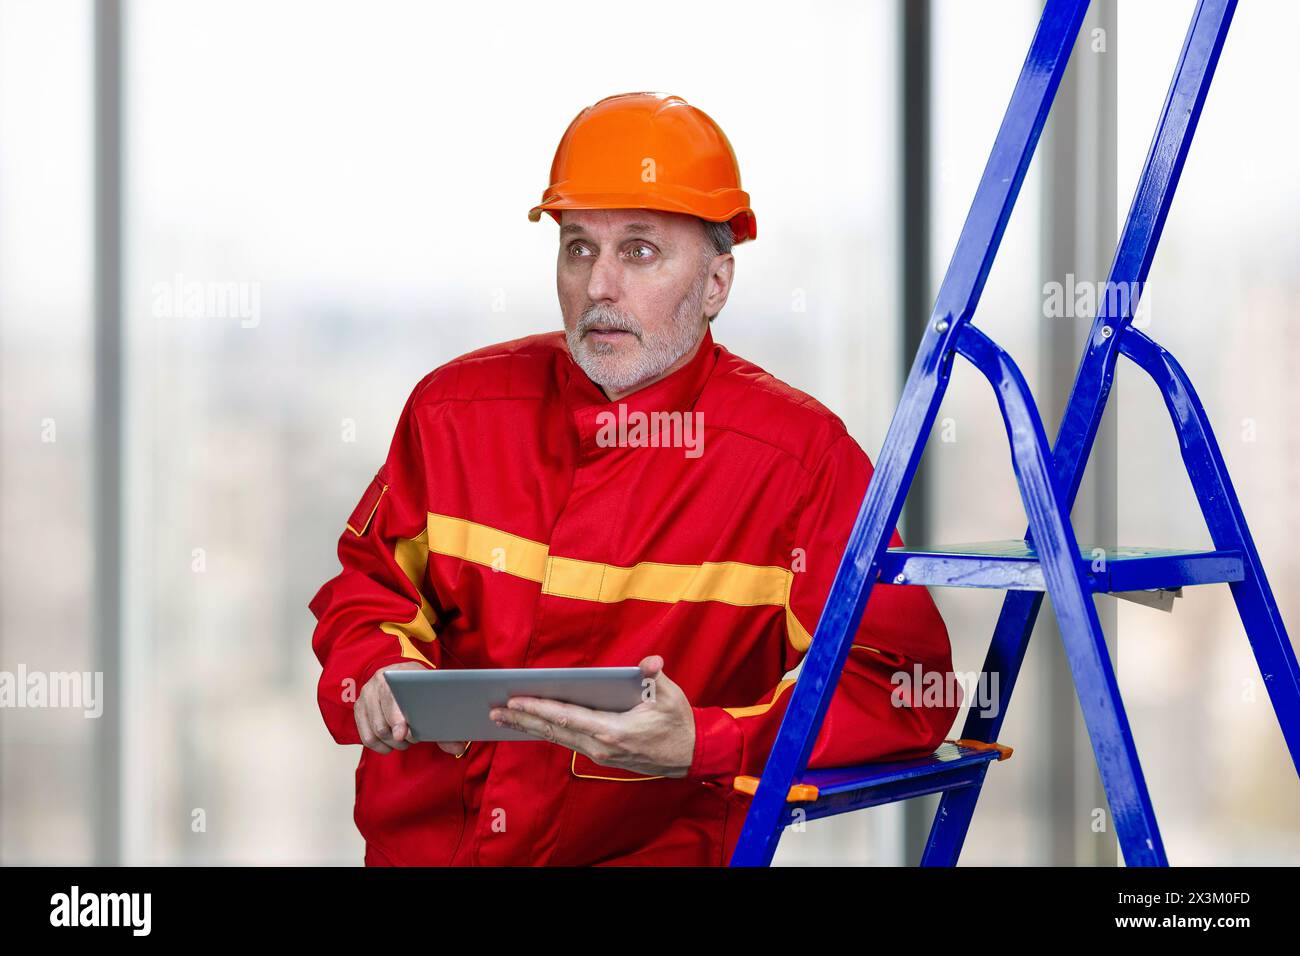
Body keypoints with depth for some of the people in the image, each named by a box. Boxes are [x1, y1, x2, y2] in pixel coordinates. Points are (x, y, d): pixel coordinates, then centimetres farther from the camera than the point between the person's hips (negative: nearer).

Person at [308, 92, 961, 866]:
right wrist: (377, 673, 0)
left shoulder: (799, 454, -4)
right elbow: (369, 579, 23)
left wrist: (702, 745, -21)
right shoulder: (457, 406, 9)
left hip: (651, 847, -5)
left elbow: (906, 685, -8)